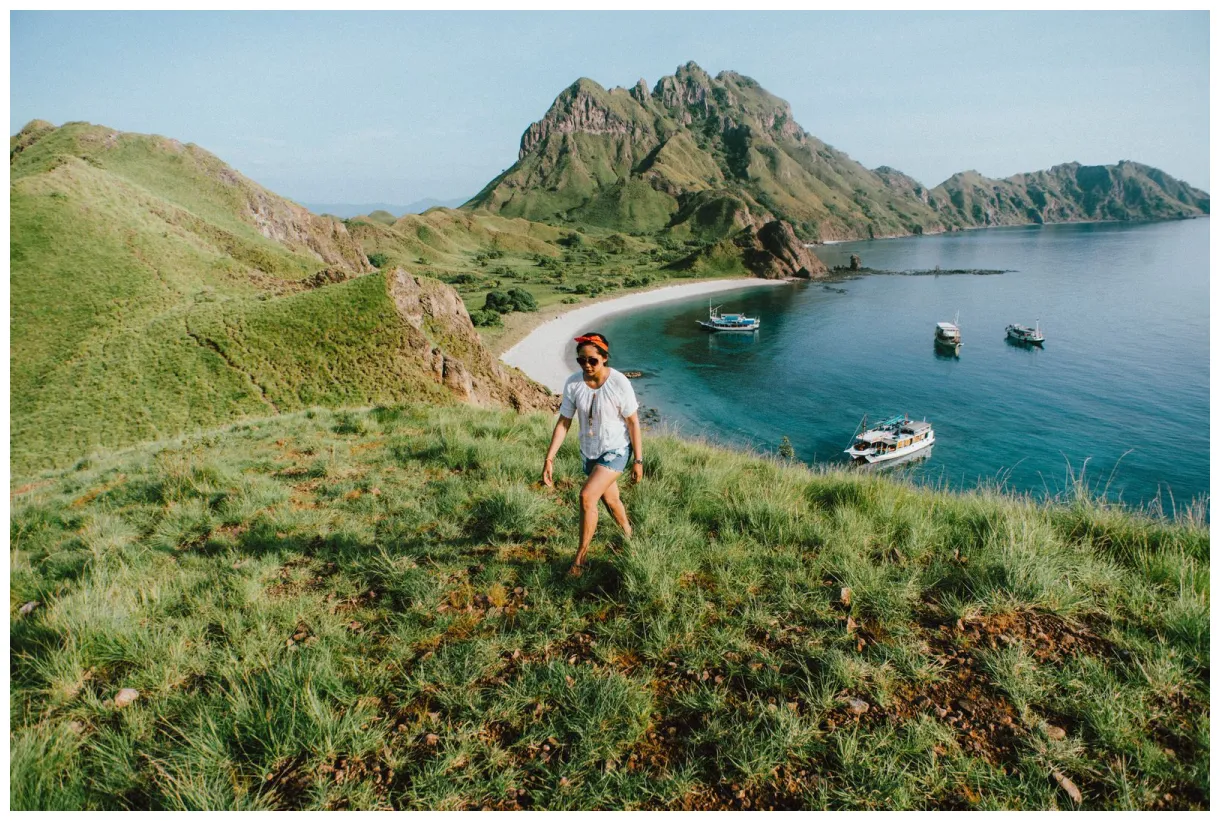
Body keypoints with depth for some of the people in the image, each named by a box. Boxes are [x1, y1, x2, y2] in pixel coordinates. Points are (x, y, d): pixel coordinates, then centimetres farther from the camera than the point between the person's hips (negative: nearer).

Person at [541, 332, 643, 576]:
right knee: (610, 500, 22)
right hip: (590, 452, 5)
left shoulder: (619, 383, -22)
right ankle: (628, 536, 49)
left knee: (587, 496, -19)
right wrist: (549, 458, -10)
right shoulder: (573, 383, -13)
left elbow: (633, 422, -14)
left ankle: (580, 557, -3)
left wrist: (638, 460, -11)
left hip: (616, 450, -5)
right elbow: (563, 423, -6)